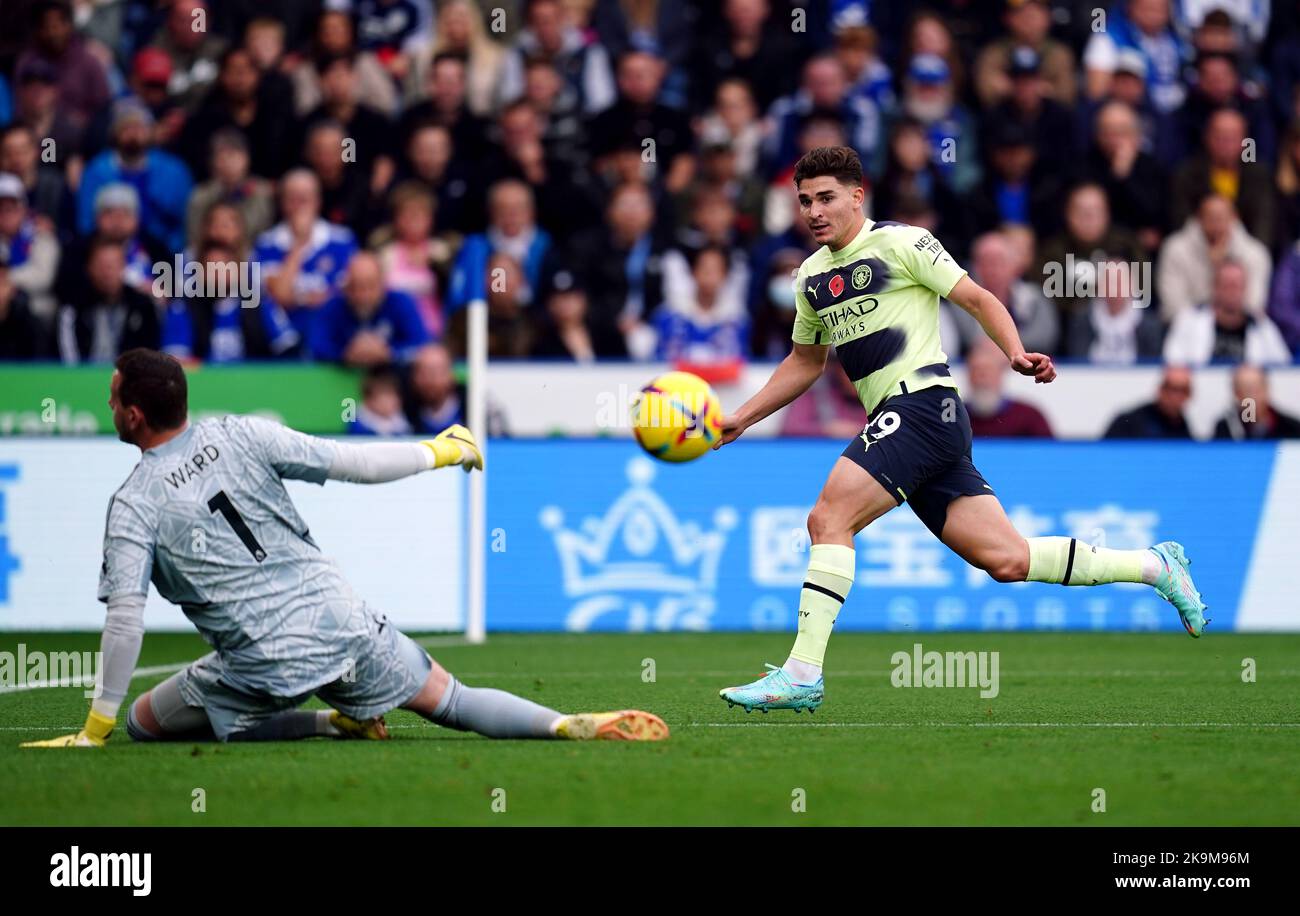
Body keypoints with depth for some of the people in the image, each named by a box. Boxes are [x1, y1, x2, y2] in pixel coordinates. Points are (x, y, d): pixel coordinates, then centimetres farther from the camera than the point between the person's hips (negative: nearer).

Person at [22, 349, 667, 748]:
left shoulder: (134, 507, -9)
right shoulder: (240, 436, -1)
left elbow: (126, 618, -15)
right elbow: (353, 462, 1)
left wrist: (97, 727, -9)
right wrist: (440, 451, 18)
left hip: (266, 666, -4)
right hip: (342, 624, 4)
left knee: (144, 722, 15)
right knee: (446, 699, 18)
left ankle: (335, 724, 4)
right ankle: (571, 726, -8)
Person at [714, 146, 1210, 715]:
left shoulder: (898, 243, -2)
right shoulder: (812, 277, 20)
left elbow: (978, 299, -3)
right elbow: (805, 362, 33)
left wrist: (1016, 353, -19)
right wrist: (741, 418, 26)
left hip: (923, 403, -8)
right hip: (895, 422, 8)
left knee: (829, 518, -20)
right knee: (1008, 560, 3)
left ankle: (802, 674, -21)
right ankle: (1155, 566, 17)